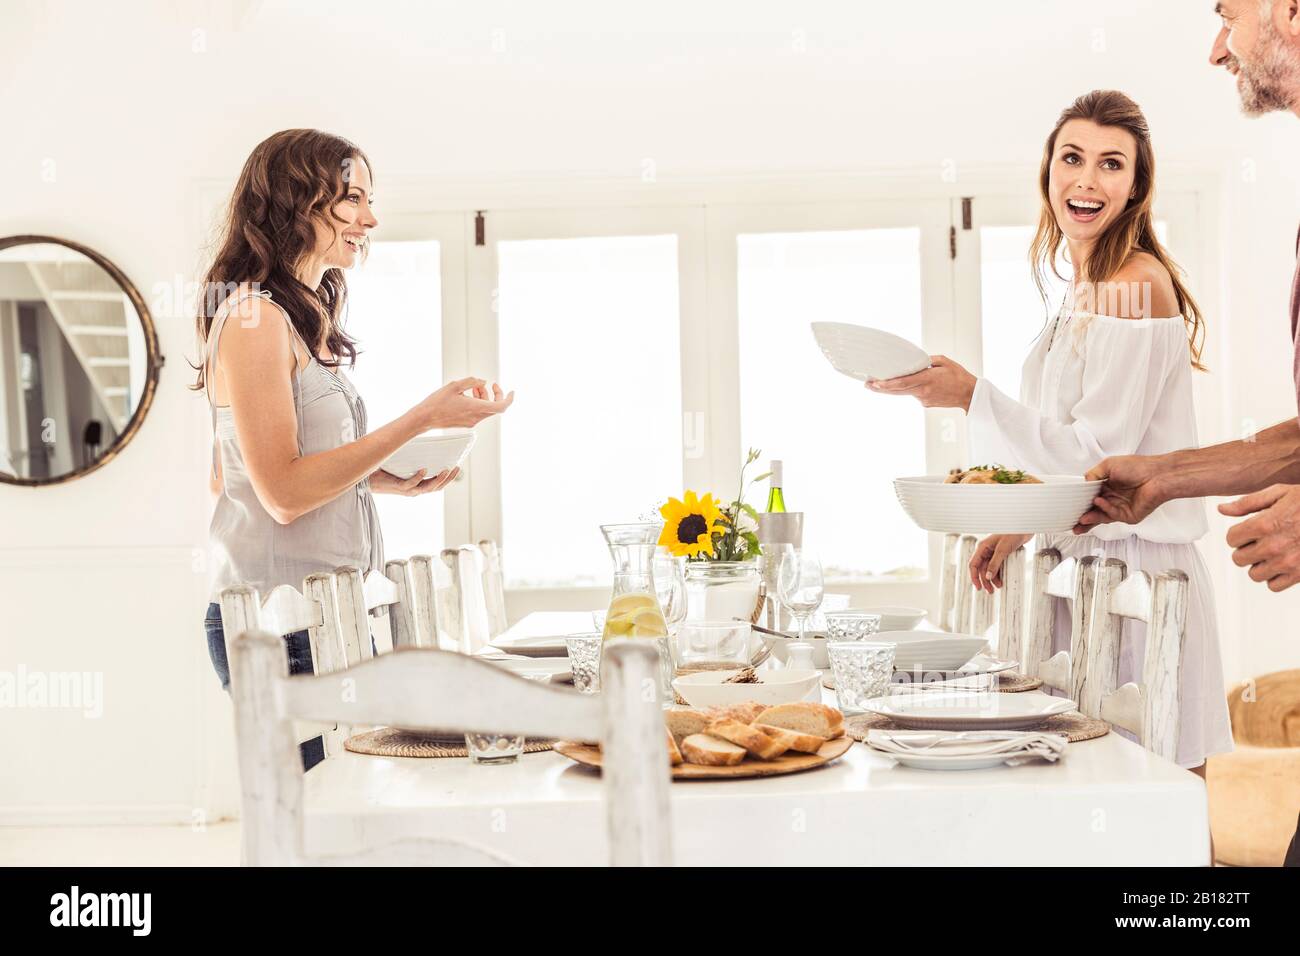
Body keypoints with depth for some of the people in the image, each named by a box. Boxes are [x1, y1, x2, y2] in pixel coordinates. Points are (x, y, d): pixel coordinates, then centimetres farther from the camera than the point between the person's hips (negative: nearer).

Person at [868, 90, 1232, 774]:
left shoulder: (1137, 283, -13)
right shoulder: (1088, 287, 15)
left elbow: (1100, 454, -18)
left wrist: (972, 396, -21)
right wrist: (1022, 525, 13)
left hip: (1132, 571, -9)